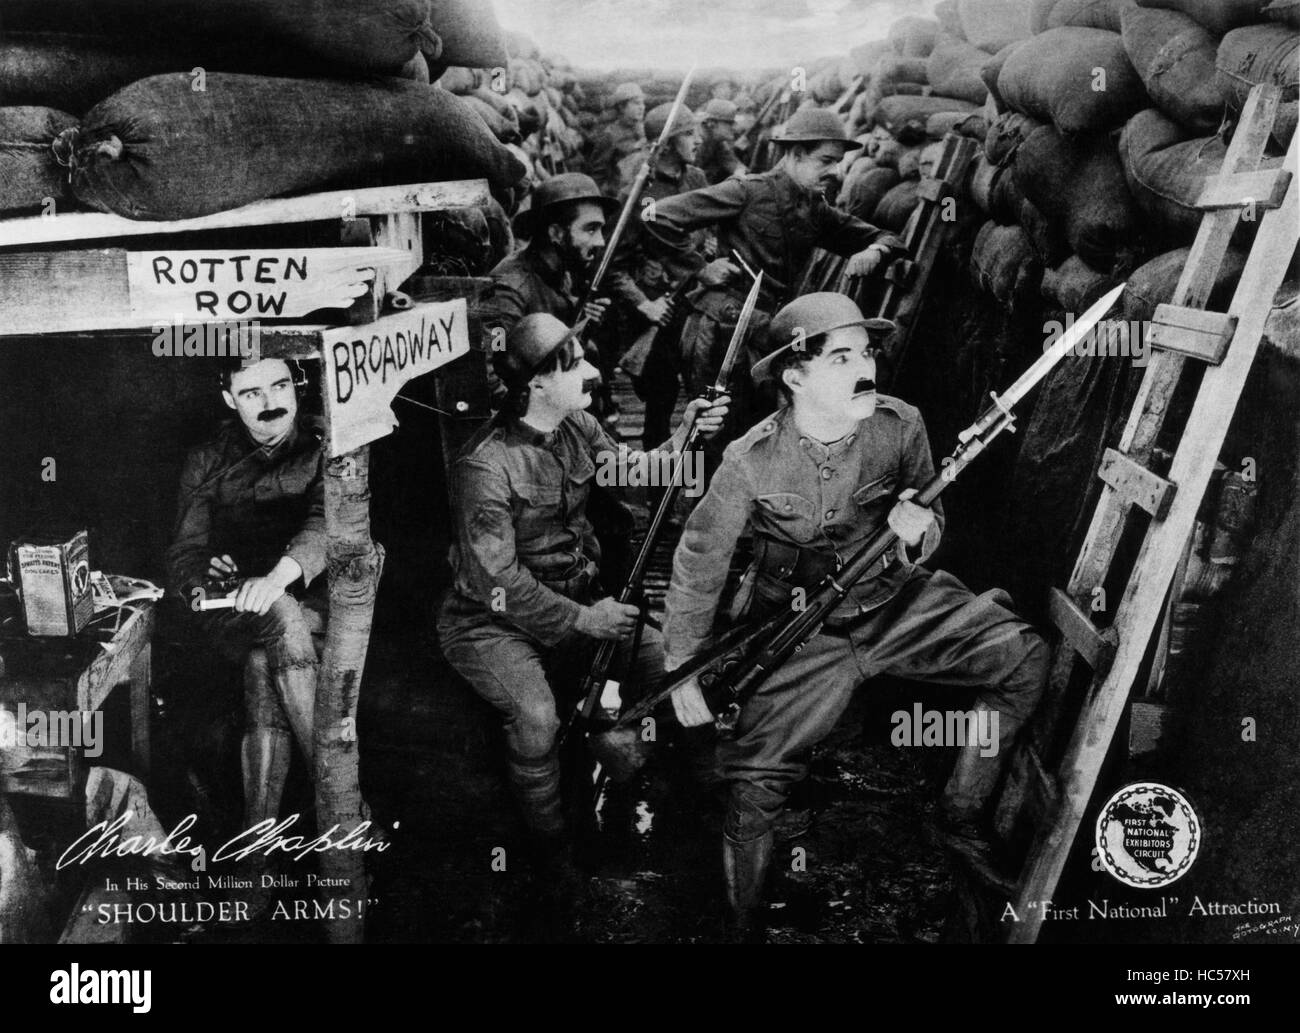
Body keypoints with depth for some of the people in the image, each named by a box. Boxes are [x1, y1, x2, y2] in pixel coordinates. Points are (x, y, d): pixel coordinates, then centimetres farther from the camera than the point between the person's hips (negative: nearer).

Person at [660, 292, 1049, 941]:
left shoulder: (899, 425, -11)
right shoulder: (753, 461, -19)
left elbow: (931, 525, 2)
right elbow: (699, 563, -7)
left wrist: (919, 532, -23)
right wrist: (682, 669, -4)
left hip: (895, 600, 4)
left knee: (1022, 656, -10)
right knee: (754, 790, -13)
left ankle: (962, 819, 6)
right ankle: (745, 928, 13)